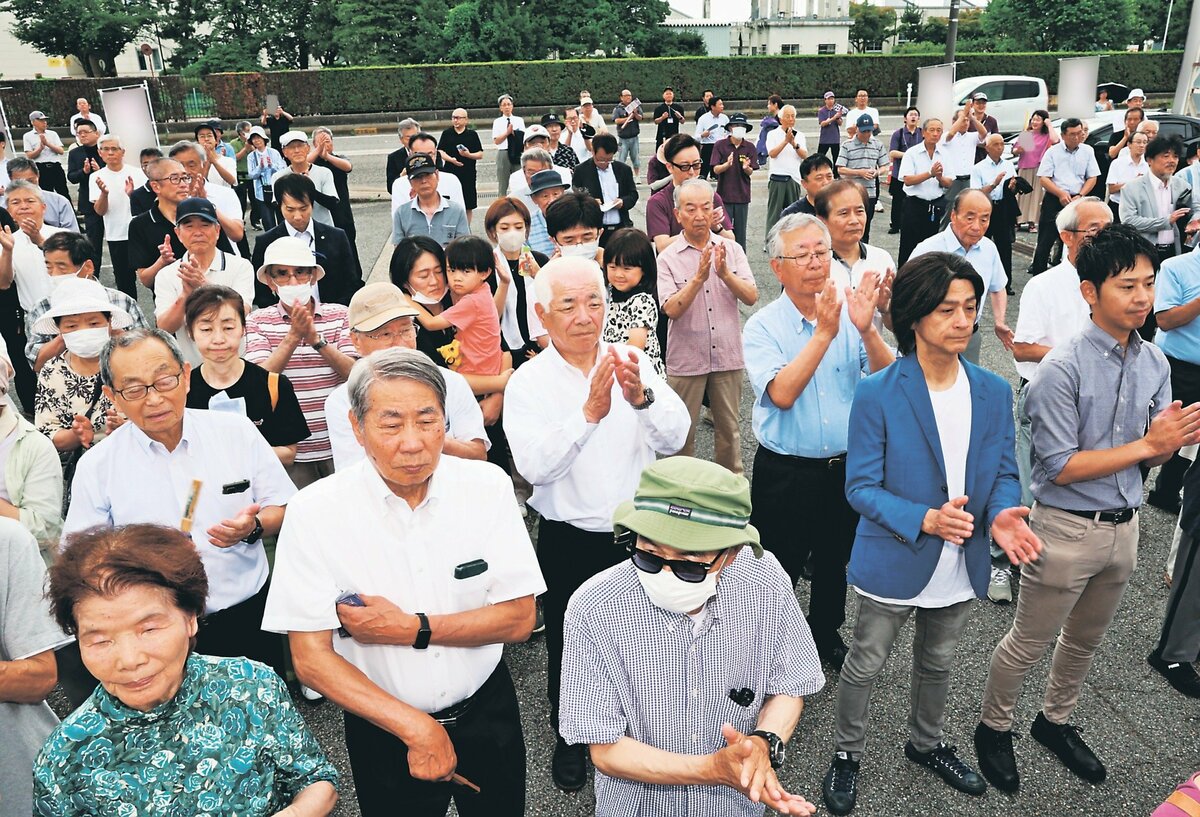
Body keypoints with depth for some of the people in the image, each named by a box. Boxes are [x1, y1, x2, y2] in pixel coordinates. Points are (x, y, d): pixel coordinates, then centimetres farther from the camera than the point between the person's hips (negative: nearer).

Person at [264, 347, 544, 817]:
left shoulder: (488, 488, -14)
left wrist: (413, 629, -23)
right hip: (383, 728, -1)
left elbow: (519, 619, -12)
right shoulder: (314, 513, -18)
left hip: (488, 712, 2)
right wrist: (416, 727, -22)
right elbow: (310, 658, -17)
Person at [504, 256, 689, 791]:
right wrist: (590, 412, -35)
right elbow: (535, 466, -23)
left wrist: (641, 397, -34)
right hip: (569, 543, -1)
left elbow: (674, 438, -14)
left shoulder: (633, 364, -4)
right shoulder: (528, 382, -9)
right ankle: (569, 738, 42)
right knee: (569, 647, 16)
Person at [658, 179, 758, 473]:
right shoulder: (668, 258, -6)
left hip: (728, 357, 2)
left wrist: (725, 273, -23)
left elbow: (751, 297, -8)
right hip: (686, 359, -2)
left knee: (729, 427, 16)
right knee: (683, 431, 10)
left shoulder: (731, 249, 2)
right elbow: (671, 309, -17)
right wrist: (699, 277, -27)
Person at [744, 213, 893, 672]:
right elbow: (782, 393, -25)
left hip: (846, 467, 3)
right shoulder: (762, 327, -10)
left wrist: (867, 331, -29)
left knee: (835, 563, 23)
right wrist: (825, 332, -27)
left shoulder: (851, 314, -3)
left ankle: (827, 635, 47)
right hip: (785, 473, -3)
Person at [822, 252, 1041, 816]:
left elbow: (1003, 472, 2)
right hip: (894, 563, -4)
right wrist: (924, 519, -32)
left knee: (937, 664, 27)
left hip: (961, 565, 5)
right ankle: (847, 753, 39)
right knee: (865, 666, 14)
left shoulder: (994, 392, -5)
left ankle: (927, 743, 52)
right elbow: (861, 487, -17)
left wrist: (1001, 513, -19)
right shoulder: (878, 394, -19)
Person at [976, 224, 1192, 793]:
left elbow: (1154, 454, 2)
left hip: (1123, 527, 6)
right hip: (1068, 529, -6)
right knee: (1028, 642, 11)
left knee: (1086, 639, 25)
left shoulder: (1155, 363, -3)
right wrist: (1148, 443, -22)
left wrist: (1176, 436, -20)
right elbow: (1061, 467, -22)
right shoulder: (1062, 369, -22)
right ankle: (994, 728, 35)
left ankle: (1055, 721, 48)